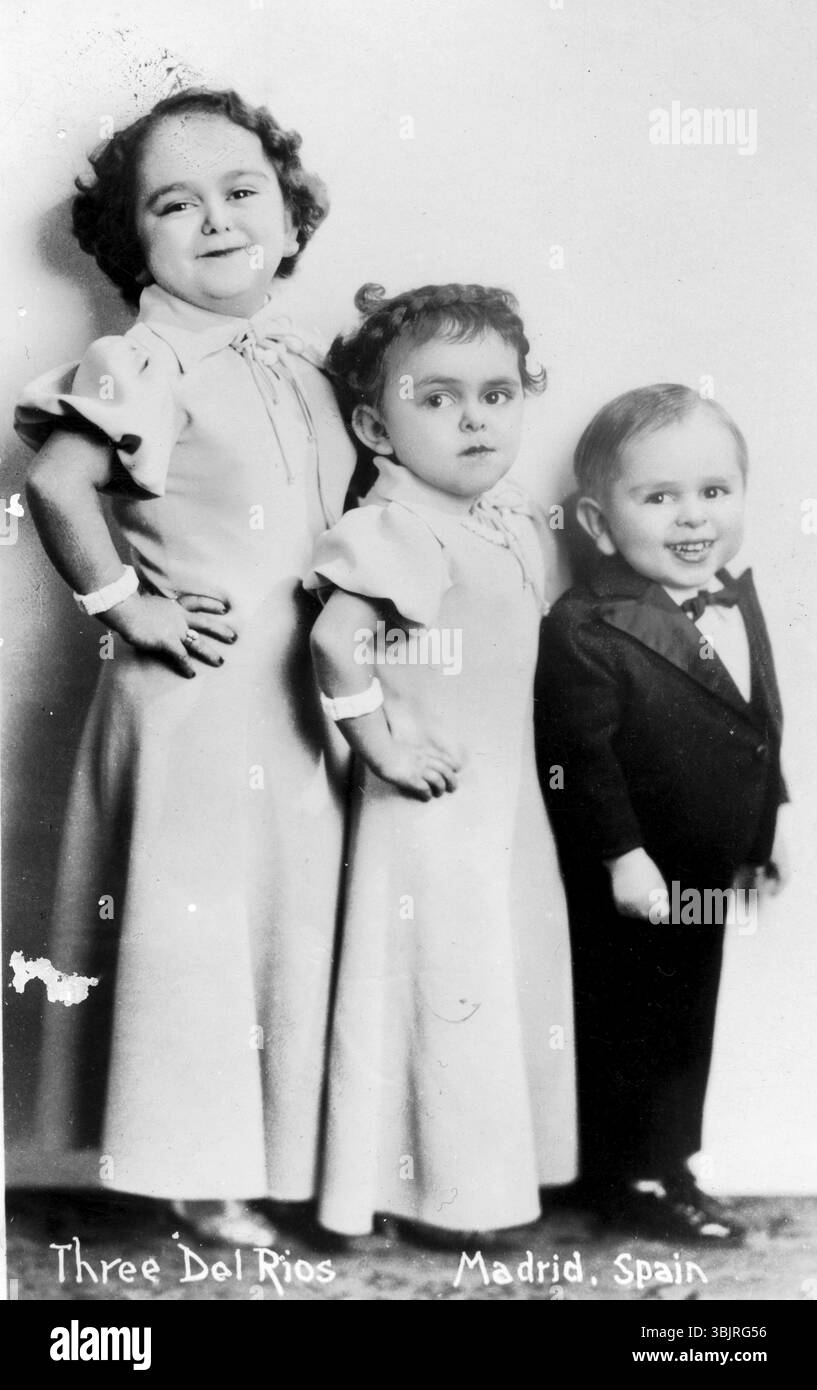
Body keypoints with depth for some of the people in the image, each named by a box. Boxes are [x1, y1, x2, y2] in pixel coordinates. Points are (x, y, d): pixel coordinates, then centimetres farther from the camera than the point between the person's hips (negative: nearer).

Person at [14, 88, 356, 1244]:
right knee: (196, 919, 2)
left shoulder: (300, 364, 11)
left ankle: (287, 1153, 29)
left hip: (303, 692, 7)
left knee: (300, 914, 13)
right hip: (195, 689, -7)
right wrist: (127, 604, -15)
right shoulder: (145, 367, -12)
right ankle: (202, 1173, 17)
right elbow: (56, 485, -20)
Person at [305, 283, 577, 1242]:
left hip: (510, 800, 9)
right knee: (442, 987, 2)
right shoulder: (397, 530, -19)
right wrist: (380, 745, -20)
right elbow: (336, 642, -28)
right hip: (431, 804, -9)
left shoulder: (515, 522, 8)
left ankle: (499, 1166, 35)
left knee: (514, 977, 18)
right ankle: (441, 1195, 20)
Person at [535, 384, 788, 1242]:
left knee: (689, 1019, 20)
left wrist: (768, 826, 13)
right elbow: (577, 755, -24)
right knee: (626, 1026, 7)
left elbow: (763, 724, 13)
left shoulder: (739, 599, 3)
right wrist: (623, 855, -23)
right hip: (630, 881, -8)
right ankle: (627, 1181, 24)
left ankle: (669, 1164, 37)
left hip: (705, 877, 8)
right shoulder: (586, 630, -24)